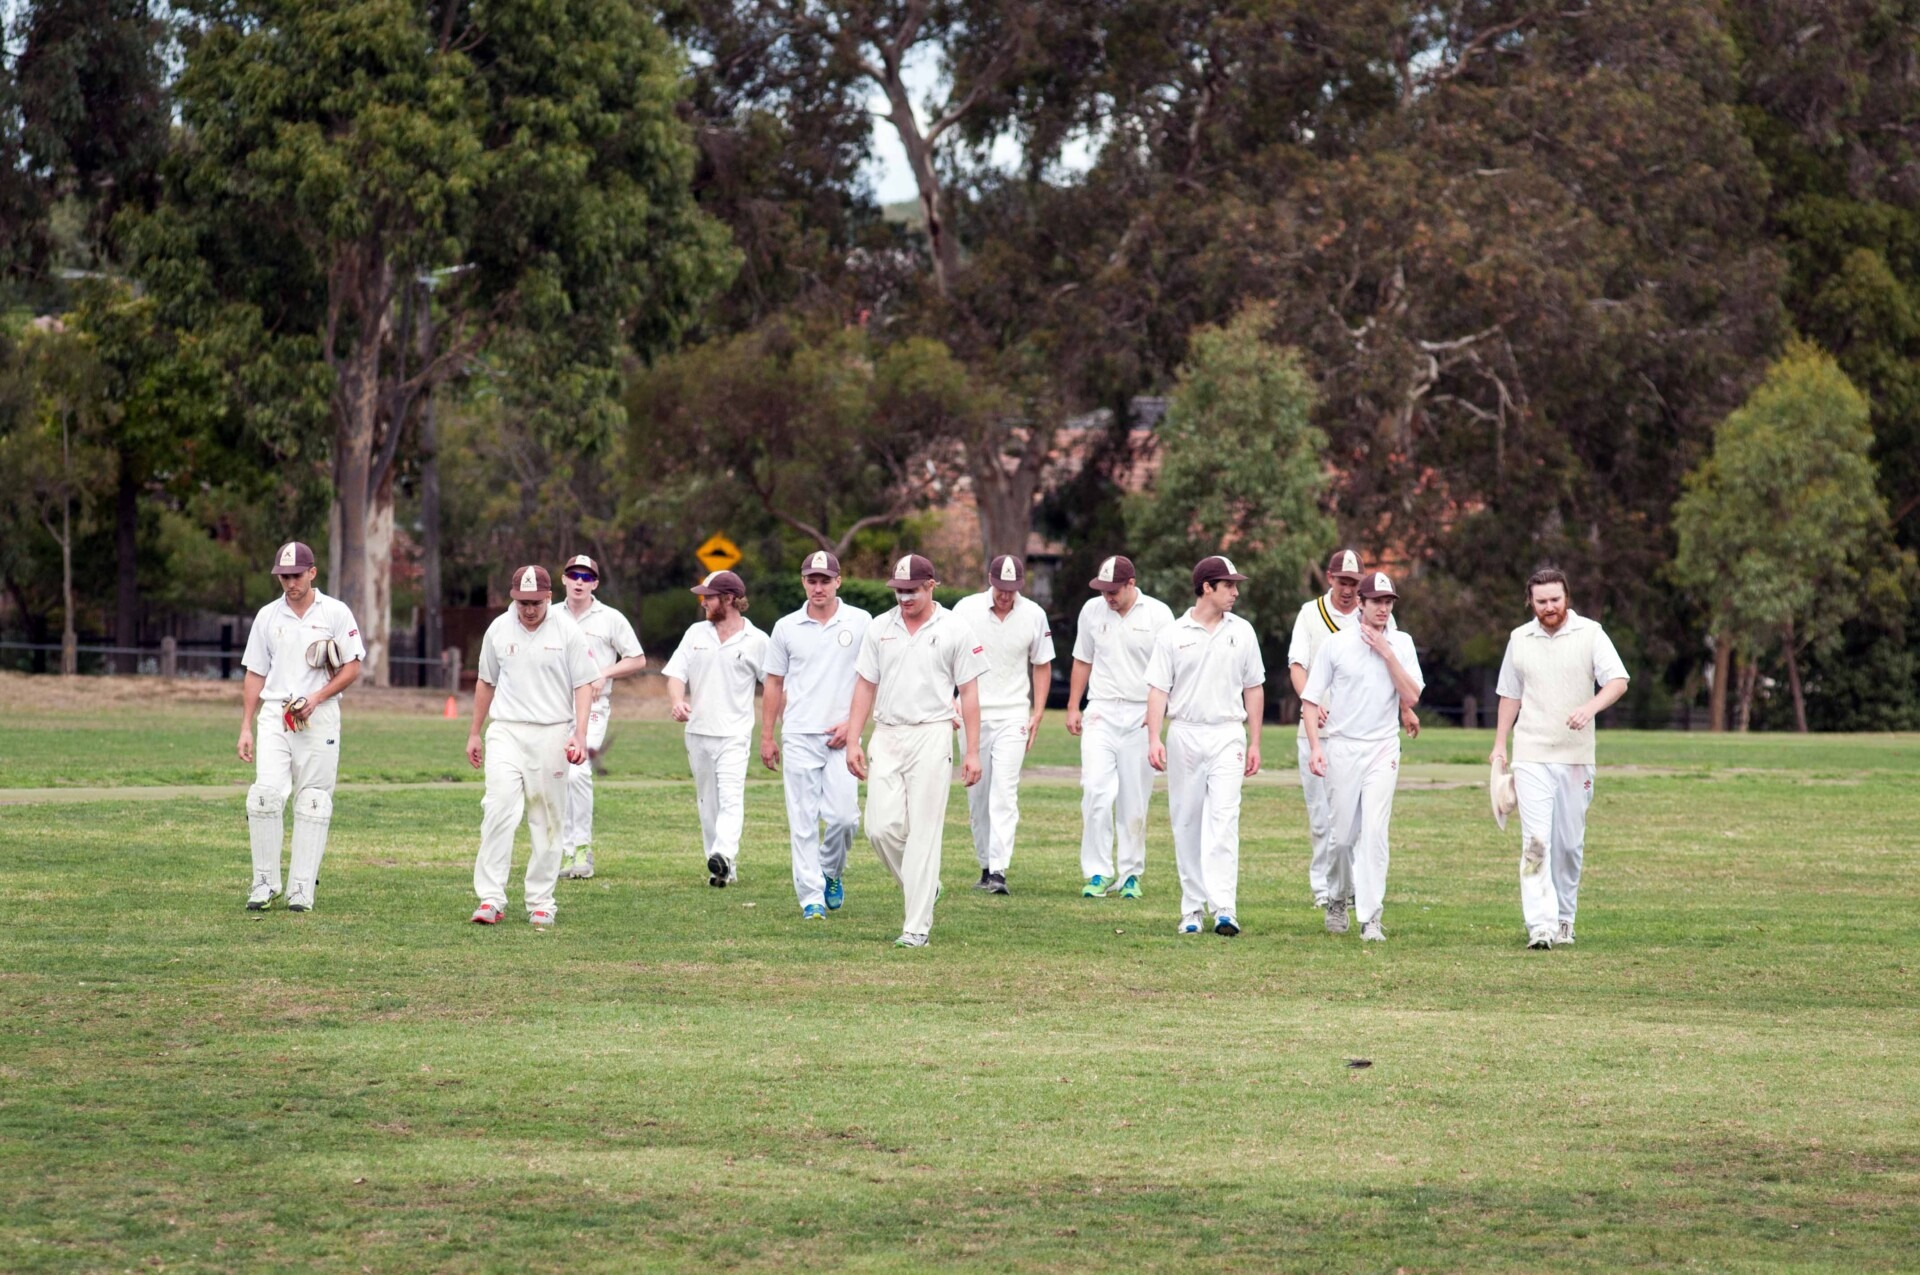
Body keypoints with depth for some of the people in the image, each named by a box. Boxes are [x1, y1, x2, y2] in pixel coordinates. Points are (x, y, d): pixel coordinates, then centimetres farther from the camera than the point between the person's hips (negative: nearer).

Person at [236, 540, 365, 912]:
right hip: (274, 715, 2)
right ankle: (265, 884, -6)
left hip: (319, 716, -2)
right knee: (266, 794, -14)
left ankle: (302, 890, 0)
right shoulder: (267, 617, 11)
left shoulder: (335, 613, 3)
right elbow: (254, 674, 13)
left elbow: (352, 669, 2)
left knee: (312, 804, -2)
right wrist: (245, 729, 7)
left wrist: (316, 698, -13)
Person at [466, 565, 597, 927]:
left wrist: (580, 734, -12)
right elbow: (486, 683, 17)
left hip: (551, 734, -1)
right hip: (506, 732, 1)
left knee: (547, 820, 2)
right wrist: (474, 734, 19)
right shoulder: (498, 629, 6)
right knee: (498, 810, -14)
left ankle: (540, 902, 10)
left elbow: (584, 685, 1)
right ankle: (490, 899, -16)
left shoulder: (567, 631, 0)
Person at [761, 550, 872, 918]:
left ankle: (831, 872, 19)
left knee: (843, 815, -8)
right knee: (803, 820, -2)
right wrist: (767, 737, 7)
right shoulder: (786, 627, 7)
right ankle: (811, 897, 0)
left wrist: (852, 723, -8)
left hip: (841, 736, -1)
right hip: (798, 736, 1)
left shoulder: (860, 623, 3)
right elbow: (774, 684, 12)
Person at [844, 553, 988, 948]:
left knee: (923, 832, -7)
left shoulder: (955, 631, -1)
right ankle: (924, 886, 23)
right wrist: (853, 741, 3)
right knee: (881, 827, -5)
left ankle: (917, 926, -5)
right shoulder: (879, 629, 9)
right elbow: (865, 686, 11)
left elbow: (969, 692, 0)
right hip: (887, 736, 4)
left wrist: (973, 751, -5)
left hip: (931, 736, -4)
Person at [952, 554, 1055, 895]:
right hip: (973, 714, 1)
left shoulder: (1034, 615, -1)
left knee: (1004, 793, -13)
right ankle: (986, 865, 17)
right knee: (976, 795, 5)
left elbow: (1042, 665, 9)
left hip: (1012, 716, -1)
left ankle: (999, 871, -19)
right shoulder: (966, 610, -3)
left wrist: (1037, 713, 2)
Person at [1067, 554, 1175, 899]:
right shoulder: (1092, 611, 7)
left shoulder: (1158, 614, -1)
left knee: (1134, 799, 1)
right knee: (1096, 790, -11)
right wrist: (1072, 708, 12)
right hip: (1100, 714, 1)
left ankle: (1131, 874, 11)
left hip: (1140, 714, -1)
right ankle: (1098, 873, -6)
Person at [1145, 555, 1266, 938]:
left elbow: (1253, 688, 13)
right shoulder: (1172, 634, 3)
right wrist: (1154, 739, -12)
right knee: (1186, 823, 4)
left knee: (1223, 819, -13)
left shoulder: (1242, 632, 8)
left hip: (1227, 735, 0)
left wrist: (1254, 743, 8)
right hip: (1184, 734, 0)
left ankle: (1224, 908, -22)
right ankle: (1192, 908, 12)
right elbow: (1158, 689, 0)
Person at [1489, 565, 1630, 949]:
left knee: (1570, 844, 6)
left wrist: (1590, 707, -28)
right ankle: (1540, 924, -19)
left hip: (1576, 756, -1)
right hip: (1531, 756, 1)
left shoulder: (1590, 633, 0)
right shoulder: (1520, 640, 9)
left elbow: (1618, 681, -10)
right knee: (1536, 840, -12)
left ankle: (1564, 918, 20)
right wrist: (1499, 744, 11)